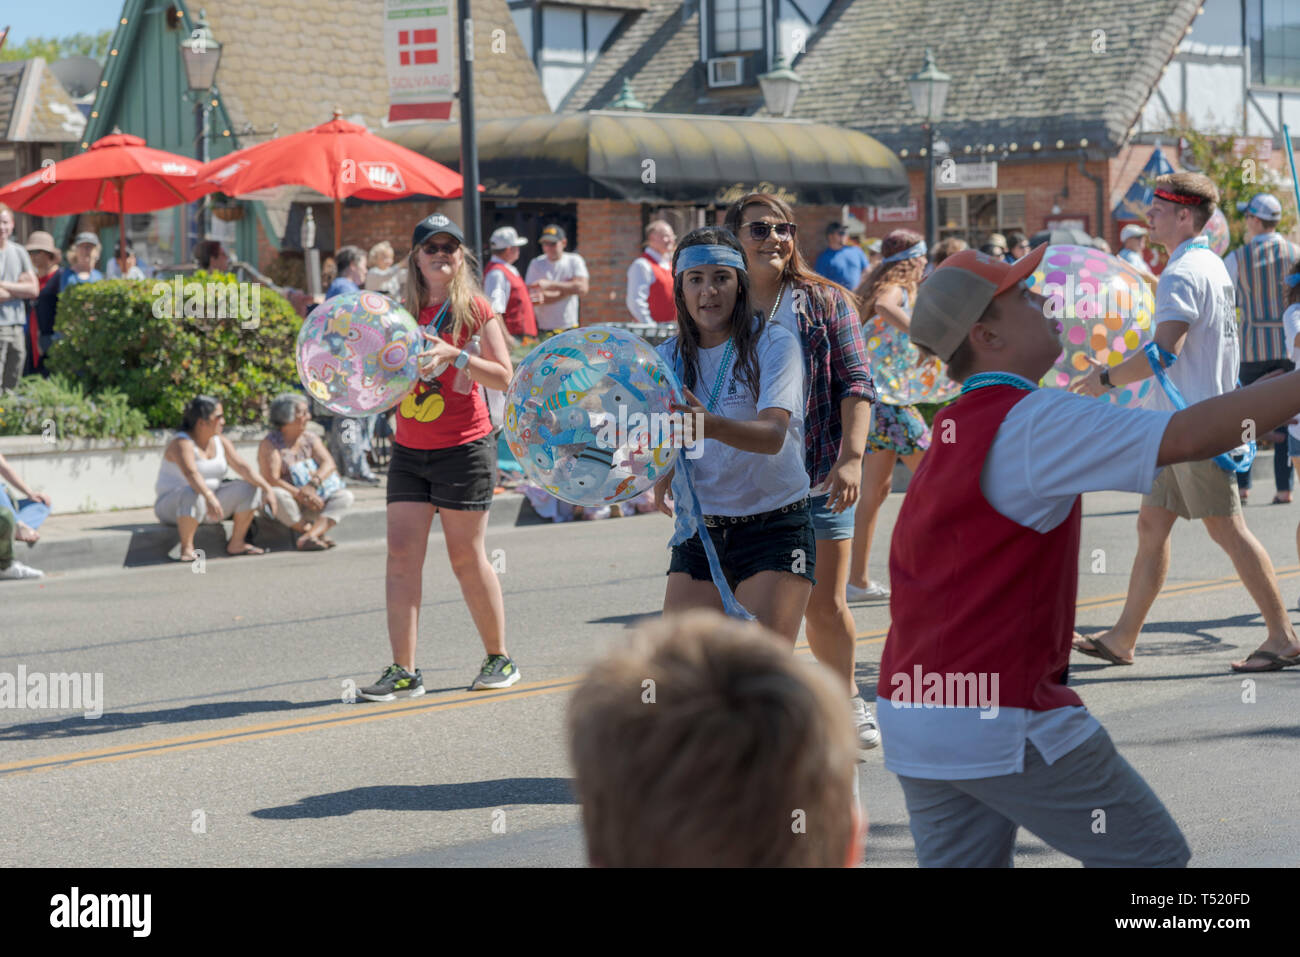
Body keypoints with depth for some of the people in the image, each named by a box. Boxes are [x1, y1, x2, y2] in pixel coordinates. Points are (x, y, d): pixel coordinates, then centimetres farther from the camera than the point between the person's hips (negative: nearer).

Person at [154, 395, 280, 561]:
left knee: (250, 487, -4)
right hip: (173, 507, -8)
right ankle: (186, 548, -31)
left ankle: (236, 543, -3)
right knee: (193, 494, -40)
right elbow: (191, 473, -36)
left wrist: (267, 489, -18)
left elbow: (243, 468, -3)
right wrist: (209, 497, -52)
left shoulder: (221, 442, 5)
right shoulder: (182, 444, -19)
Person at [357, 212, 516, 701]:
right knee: (402, 553, -5)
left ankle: (500, 659, 16)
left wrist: (454, 355, -20)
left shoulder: (474, 308, -3)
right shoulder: (405, 312, 10)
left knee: (467, 557, 0)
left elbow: (503, 376, -9)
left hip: (463, 448, -5)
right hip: (409, 450, 5)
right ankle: (403, 670, -6)